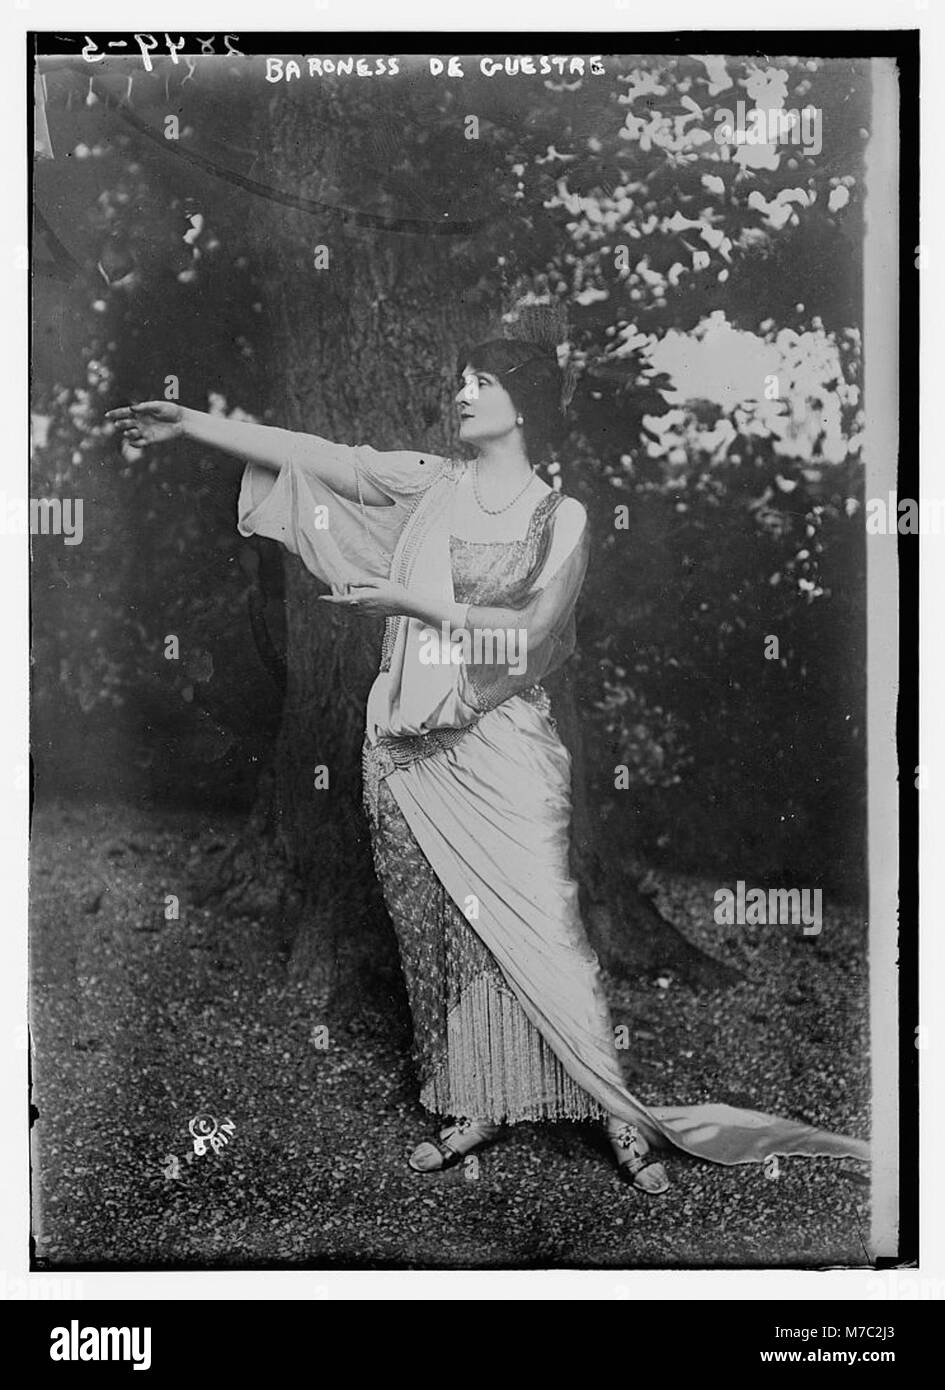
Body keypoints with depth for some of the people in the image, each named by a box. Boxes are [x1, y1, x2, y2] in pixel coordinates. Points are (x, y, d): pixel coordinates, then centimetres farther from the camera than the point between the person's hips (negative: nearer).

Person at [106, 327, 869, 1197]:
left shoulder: (561, 518, 1)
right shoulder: (428, 484, 9)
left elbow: (530, 632, -10)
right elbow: (307, 457, 7)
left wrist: (413, 601, -14)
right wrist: (190, 423, 4)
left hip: (501, 747, -4)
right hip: (410, 749, 4)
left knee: (542, 930, -5)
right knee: (433, 933, 9)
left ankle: (620, 1115, 8)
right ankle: (474, 1108, 24)